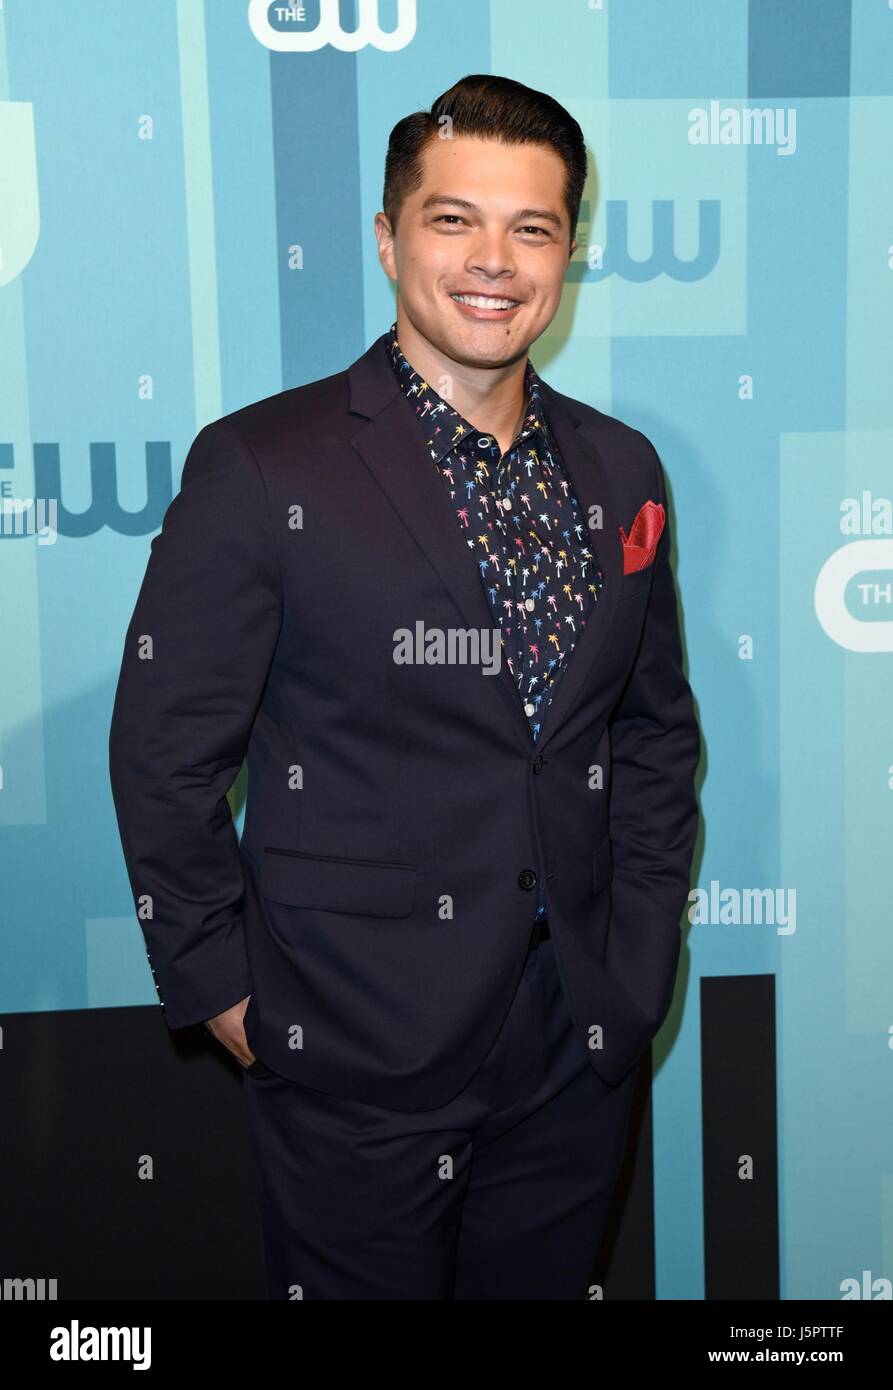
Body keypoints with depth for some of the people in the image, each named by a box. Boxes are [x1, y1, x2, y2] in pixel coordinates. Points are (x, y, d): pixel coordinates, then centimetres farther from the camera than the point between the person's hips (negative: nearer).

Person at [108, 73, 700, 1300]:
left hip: (576, 1053, 5)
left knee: (545, 1286, 20)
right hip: (355, 1058, -4)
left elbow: (656, 729, 12)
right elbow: (166, 754, -8)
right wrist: (225, 990, -6)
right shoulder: (261, 468, -11)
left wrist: (640, 958, 7)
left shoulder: (622, 471, 4)